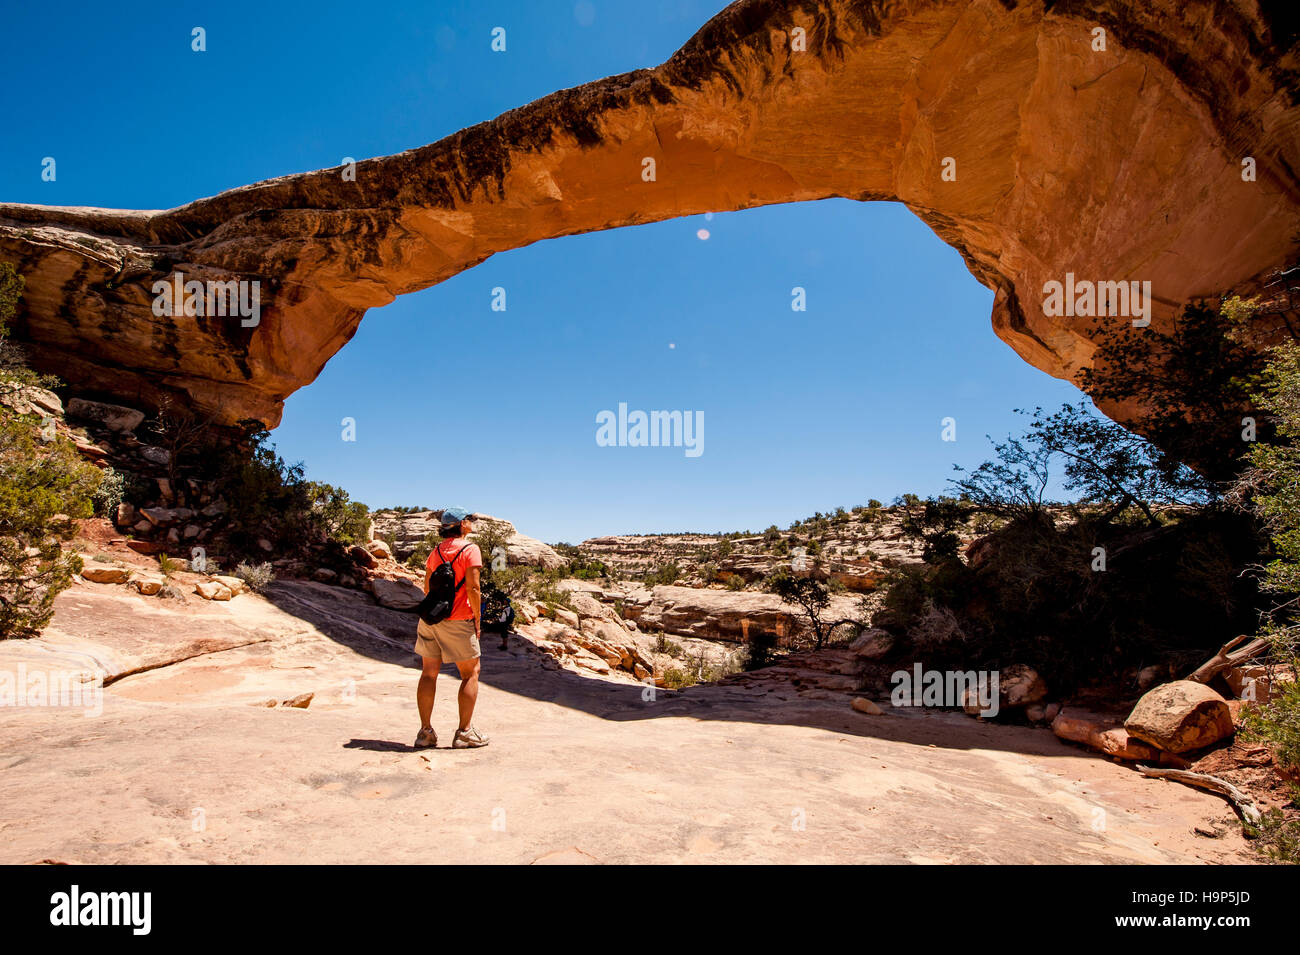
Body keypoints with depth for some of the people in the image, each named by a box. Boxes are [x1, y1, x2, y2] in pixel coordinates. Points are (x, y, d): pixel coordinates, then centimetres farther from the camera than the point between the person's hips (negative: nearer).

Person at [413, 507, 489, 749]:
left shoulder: (436, 551, 11)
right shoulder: (470, 549, -8)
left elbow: (427, 587, 13)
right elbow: (473, 588, -14)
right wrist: (477, 620, -7)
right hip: (458, 620, -6)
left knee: (429, 673, 10)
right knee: (471, 673, 6)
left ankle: (426, 732, 13)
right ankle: (464, 733, 6)